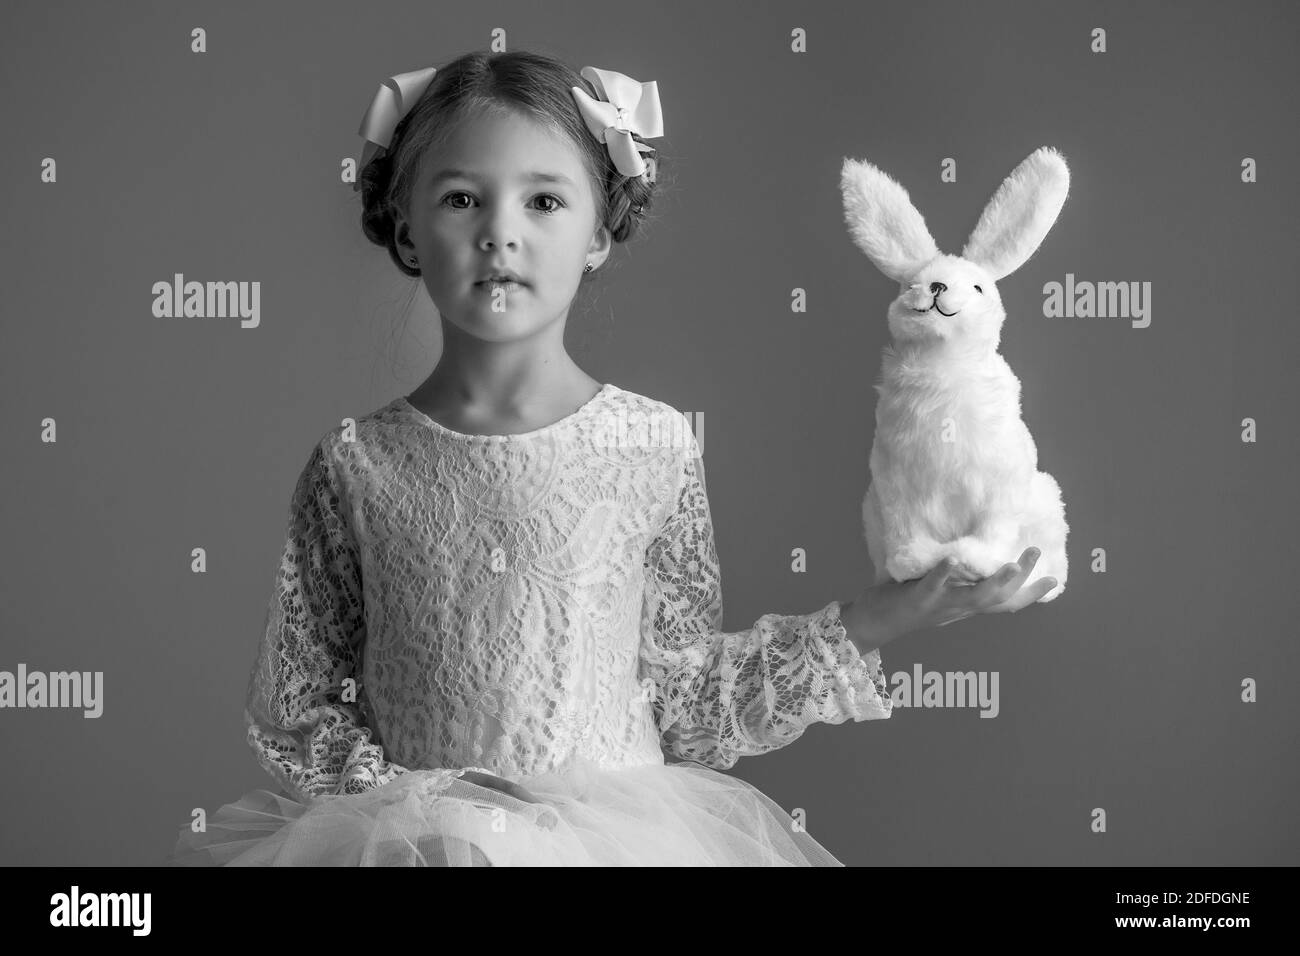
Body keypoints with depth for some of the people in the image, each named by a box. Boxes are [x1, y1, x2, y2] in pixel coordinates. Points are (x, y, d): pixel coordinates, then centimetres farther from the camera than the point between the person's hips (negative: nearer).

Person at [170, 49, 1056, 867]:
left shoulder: (654, 447, -5)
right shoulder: (355, 464, -5)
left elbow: (684, 695, 1)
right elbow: (293, 708, 3)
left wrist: (891, 613, -4)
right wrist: (398, 795, -14)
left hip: (621, 826, 0)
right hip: (412, 837, 0)